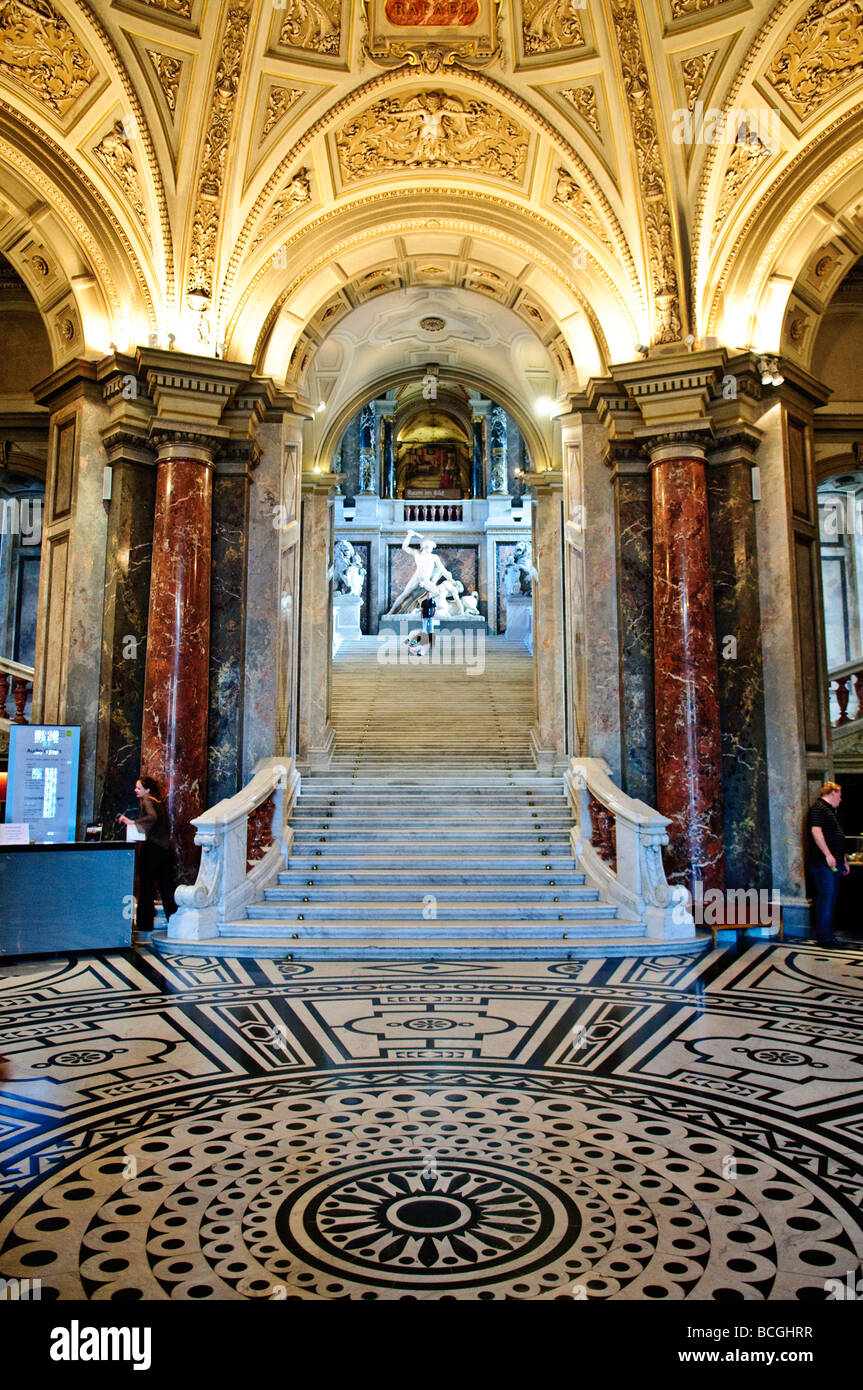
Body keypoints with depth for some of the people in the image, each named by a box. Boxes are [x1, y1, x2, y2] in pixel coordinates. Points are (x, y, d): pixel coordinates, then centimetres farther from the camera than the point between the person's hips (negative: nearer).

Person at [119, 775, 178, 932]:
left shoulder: (146, 801, -6)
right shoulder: (159, 802, 16)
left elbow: (152, 817, -25)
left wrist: (132, 822, -22)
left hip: (151, 848, -7)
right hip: (165, 848, 8)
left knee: (145, 885, 0)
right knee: (166, 886, 11)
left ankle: (145, 923, 3)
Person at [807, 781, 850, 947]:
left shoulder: (829, 810, 23)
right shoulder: (818, 808, -9)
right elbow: (816, 831, -20)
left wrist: (843, 860, 26)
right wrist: (828, 855, -23)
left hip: (834, 863, 10)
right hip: (824, 863, -10)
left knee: (831, 898, 11)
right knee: (826, 898, -10)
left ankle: (825, 934, 16)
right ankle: (825, 936, -9)